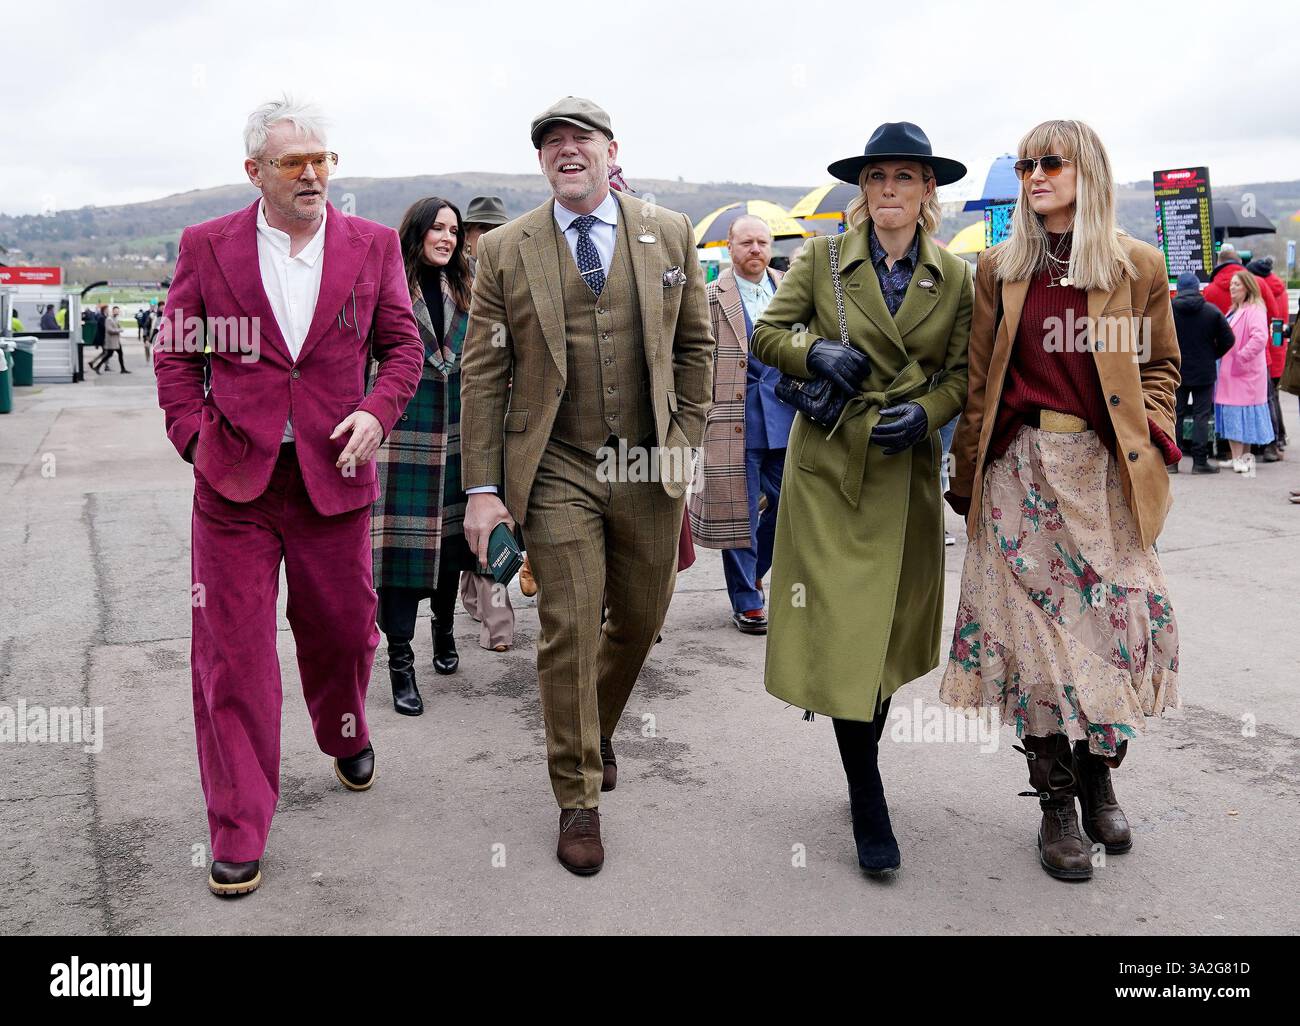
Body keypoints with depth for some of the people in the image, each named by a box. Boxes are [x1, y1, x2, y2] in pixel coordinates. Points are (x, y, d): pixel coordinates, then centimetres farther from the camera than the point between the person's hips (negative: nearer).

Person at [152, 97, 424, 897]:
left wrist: (378, 411, -10)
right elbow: (176, 353, 9)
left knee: (343, 630, 13)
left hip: (333, 474, 1)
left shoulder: (373, 245, 5)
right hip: (234, 479, -1)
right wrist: (194, 437, -2)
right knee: (232, 652, 1)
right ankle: (238, 832, 13)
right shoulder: (207, 246, 3)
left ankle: (347, 736, 47)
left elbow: (403, 345, 8)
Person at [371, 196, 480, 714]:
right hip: (402, 433, -5)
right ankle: (400, 662, 3)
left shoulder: (465, 291, 11)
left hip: (454, 433, 5)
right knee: (399, 544, -4)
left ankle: (444, 630, 34)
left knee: (448, 535, 14)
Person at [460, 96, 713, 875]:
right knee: (570, 630, -1)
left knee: (641, 620, 14)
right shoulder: (505, 251, 0)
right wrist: (484, 489, -6)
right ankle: (579, 800, 15)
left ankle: (597, 731, 43)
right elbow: (484, 375, -1)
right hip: (556, 472, -2)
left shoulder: (670, 234, 5)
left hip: (650, 468, 2)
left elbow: (696, 343, 11)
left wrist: (686, 437, 4)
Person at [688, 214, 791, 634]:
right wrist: (703, 410, -8)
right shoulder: (713, 296, -2)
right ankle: (746, 602, 15)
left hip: (785, 416, 4)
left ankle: (751, 572, 34)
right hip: (736, 419, -4)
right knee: (740, 511, 2)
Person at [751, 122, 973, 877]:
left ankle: (864, 759, 34)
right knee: (842, 629, -5)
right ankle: (869, 806, 7)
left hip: (908, 468, 2)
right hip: (830, 464, -2)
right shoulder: (823, 258, 1)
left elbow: (963, 373, 6)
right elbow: (766, 334, 3)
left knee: (891, 628, 11)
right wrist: (815, 351, -16)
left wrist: (927, 412, -13)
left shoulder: (957, 277, 5)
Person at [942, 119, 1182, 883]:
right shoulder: (1000, 268, 7)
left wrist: (1150, 438, -3)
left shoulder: (1138, 265, 4)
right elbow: (979, 380, 8)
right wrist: (966, 475, 5)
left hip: (1109, 473, 0)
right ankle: (1055, 802, 12)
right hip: (1023, 469, 1)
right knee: (1035, 626, 0)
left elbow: (1161, 366, 13)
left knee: (1119, 622, 0)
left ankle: (1098, 777, 23)